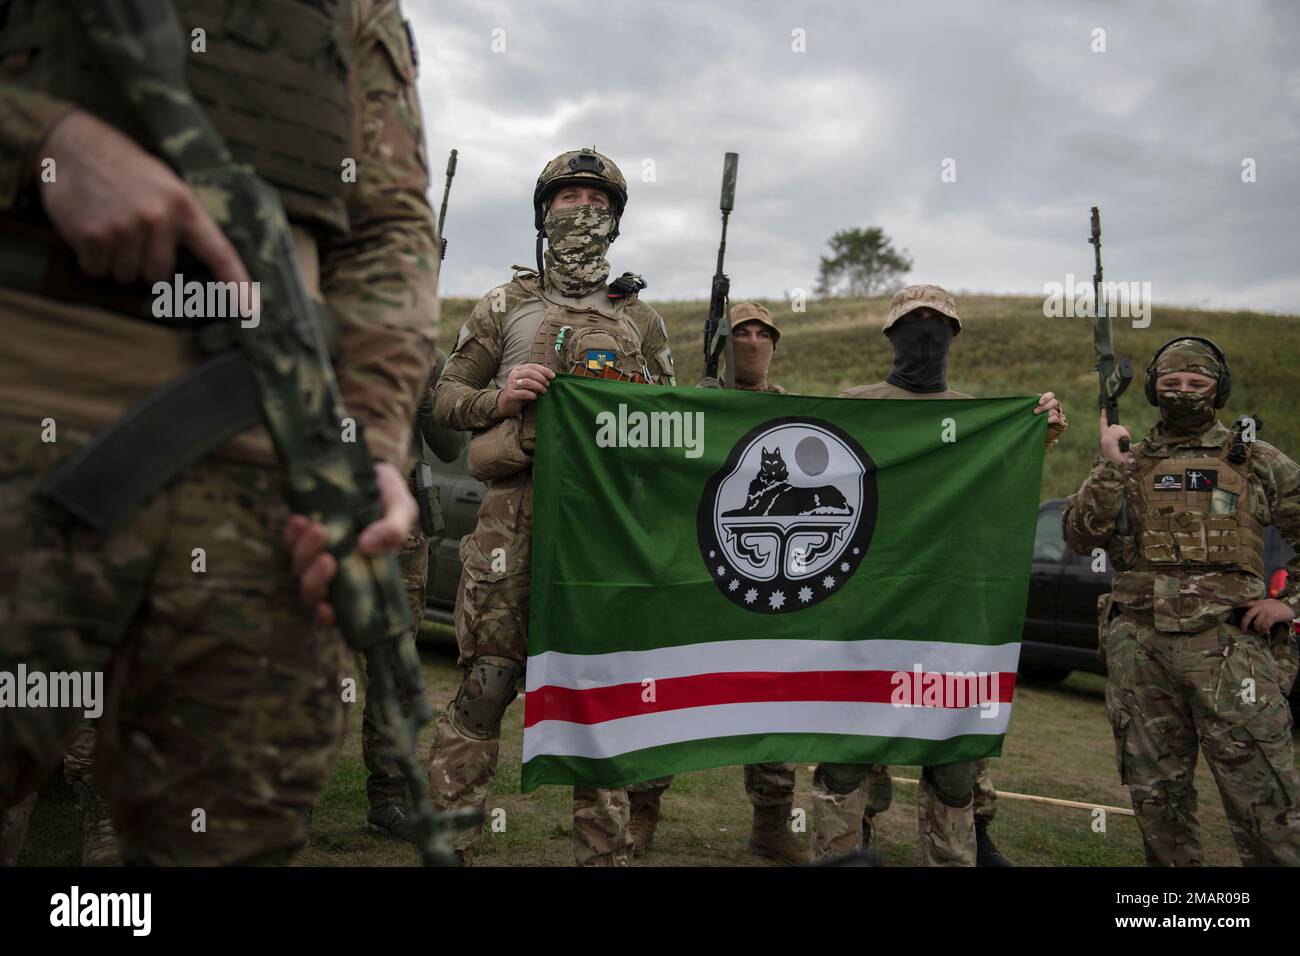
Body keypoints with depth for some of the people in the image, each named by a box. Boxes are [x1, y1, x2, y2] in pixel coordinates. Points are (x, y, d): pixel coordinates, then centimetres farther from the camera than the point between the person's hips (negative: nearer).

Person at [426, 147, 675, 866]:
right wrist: (500, 400, -5)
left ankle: (603, 850, 15)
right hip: (515, 515, -1)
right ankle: (448, 843, 6)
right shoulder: (503, 306, 15)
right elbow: (445, 397, 14)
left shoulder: (640, 319, 18)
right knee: (486, 681, -4)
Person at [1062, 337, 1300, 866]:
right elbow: (1080, 535, 1)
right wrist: (1110, 466, -7)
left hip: (1226, 643, -2)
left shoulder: (1257, 461, 9)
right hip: (1138, 644, 2)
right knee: (1157, 793, 10)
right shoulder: (1127, 459, 13)